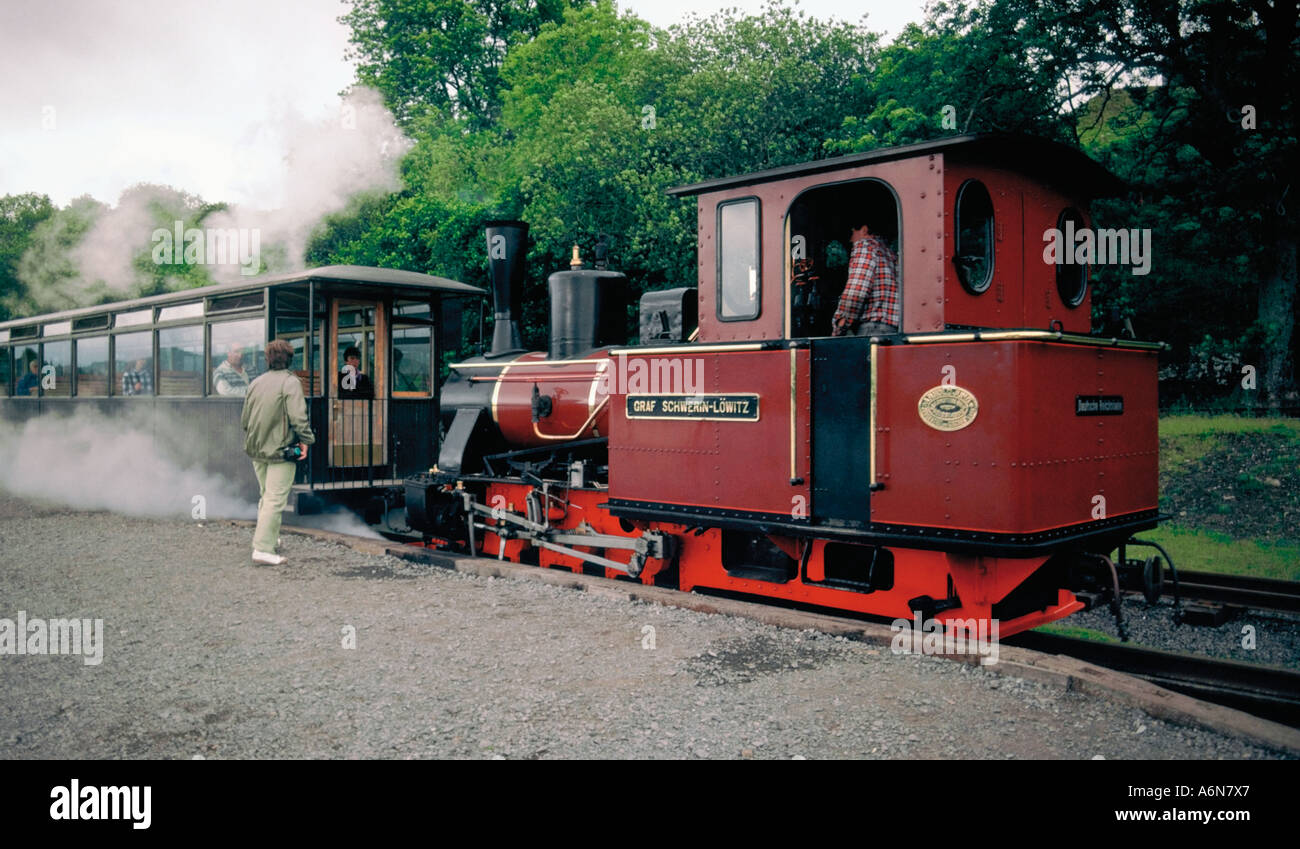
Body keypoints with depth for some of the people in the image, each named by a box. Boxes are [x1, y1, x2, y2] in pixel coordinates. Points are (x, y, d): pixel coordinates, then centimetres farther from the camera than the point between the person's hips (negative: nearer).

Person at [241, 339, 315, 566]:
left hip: (256, 450, 7)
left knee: (266, 496, 21)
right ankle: (263, 547, -10)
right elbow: (298, 417, -19)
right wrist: (305, 440, -8)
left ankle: (269, 539, 30)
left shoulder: (255, 383, 11)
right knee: (275, 500, -6)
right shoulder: (290, 382, -10)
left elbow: (245, 418, 16)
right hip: (280, 450, -7)